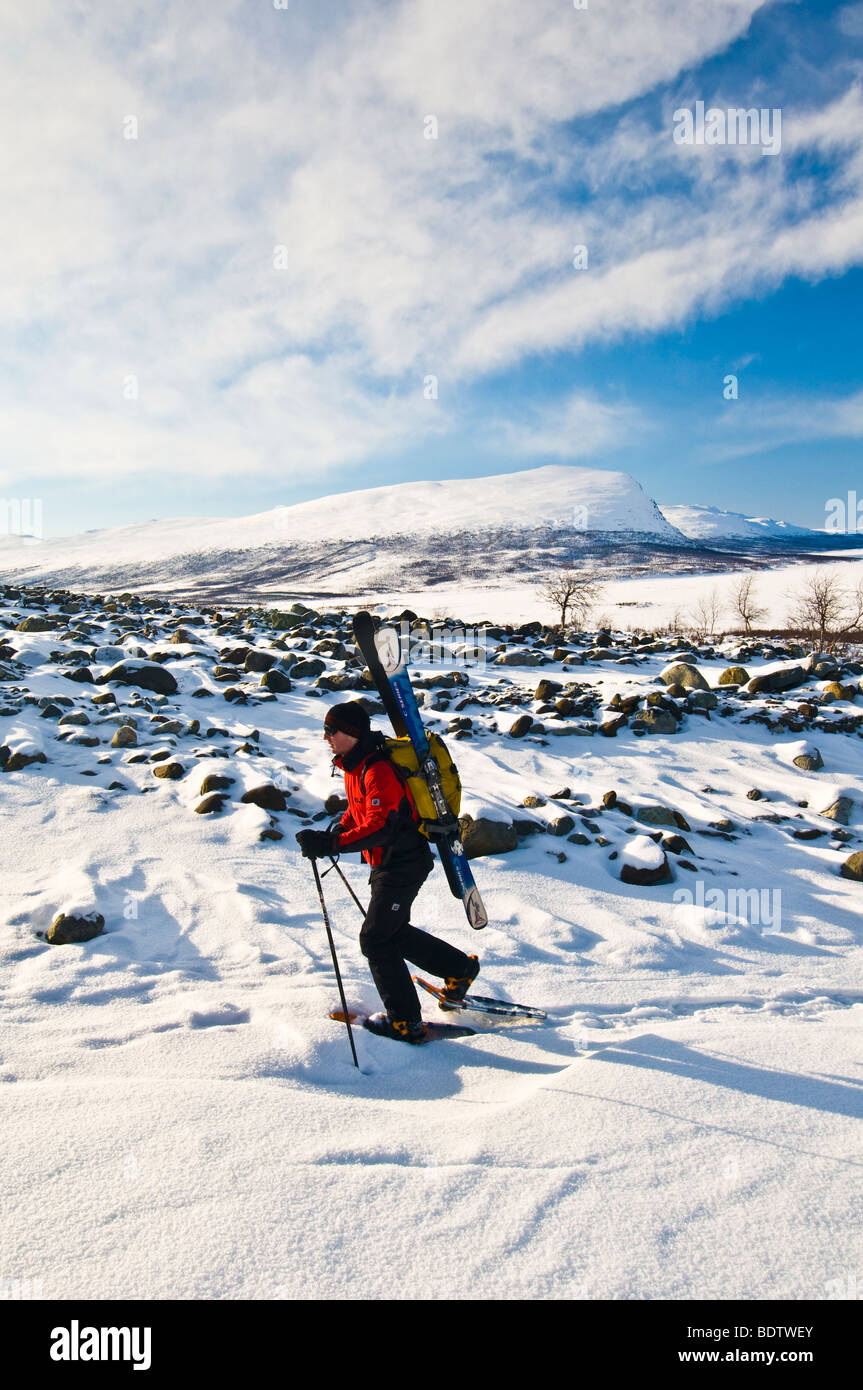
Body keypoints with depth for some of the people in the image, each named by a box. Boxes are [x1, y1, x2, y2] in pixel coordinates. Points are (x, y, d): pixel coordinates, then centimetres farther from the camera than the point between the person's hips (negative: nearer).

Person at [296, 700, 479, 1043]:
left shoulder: (378, 770, -26)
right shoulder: (354, 764, 6)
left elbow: (380, 828, -35)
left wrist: (330, 843, -37)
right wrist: (335, 833, 4)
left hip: (403, 865, -10)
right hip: (385, 864, 10)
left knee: (375, 939, -3)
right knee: (393, 931, 21)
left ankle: (406, 1022, 10)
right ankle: (461, 967, 36)